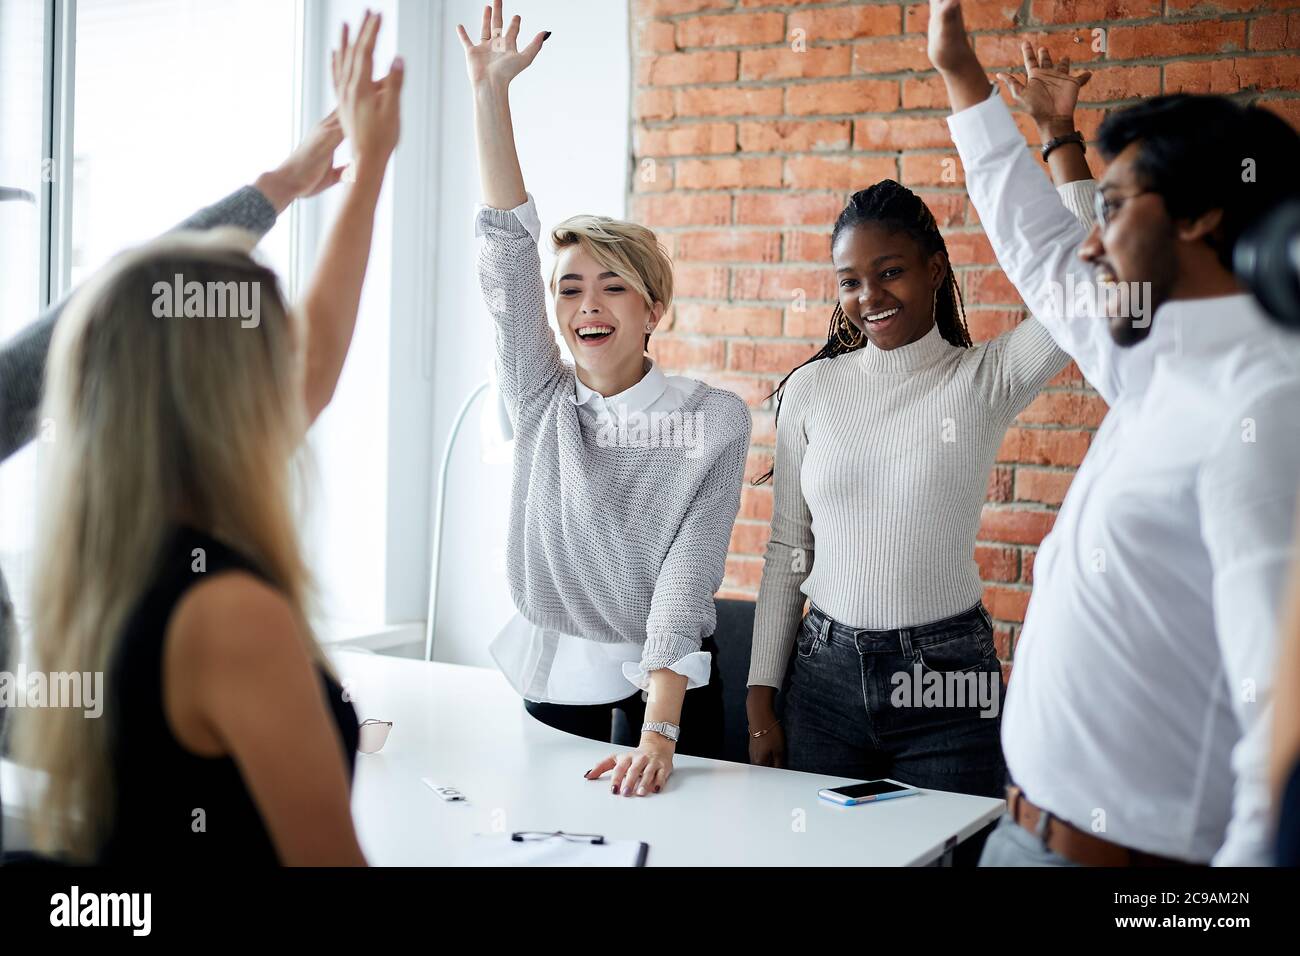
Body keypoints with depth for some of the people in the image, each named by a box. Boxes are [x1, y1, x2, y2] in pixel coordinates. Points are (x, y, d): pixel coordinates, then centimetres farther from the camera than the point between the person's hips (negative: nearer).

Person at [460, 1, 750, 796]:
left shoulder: (714, 421, -10)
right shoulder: (542, 401, 0)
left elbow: (689, 575, -17)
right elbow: (508, 251, -6)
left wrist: (659, 731, -26)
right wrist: (490, 90, -11)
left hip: (666, 688, -3)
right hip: (551, 680, 3)